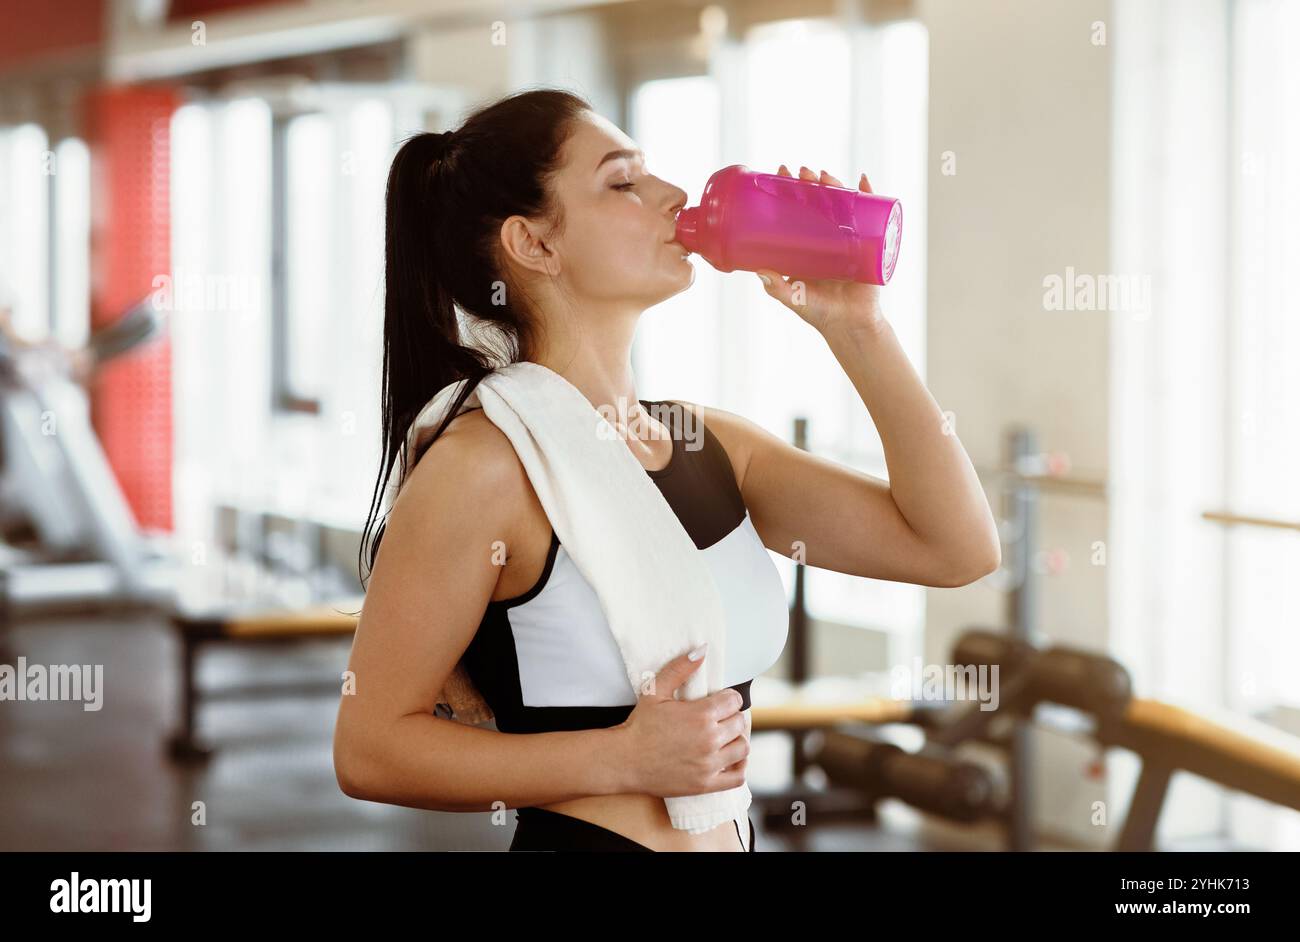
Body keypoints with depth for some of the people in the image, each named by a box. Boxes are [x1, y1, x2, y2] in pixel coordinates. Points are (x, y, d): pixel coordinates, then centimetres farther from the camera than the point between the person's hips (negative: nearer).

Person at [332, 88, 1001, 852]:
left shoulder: (712, 442, 3)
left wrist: (855, 325, -4)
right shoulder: (484, 464, -16)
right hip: (579, 839, -7)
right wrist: (626, 757, -22)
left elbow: (957, 546, 0)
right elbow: (370, 746, -16)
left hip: (729, 839, 7)